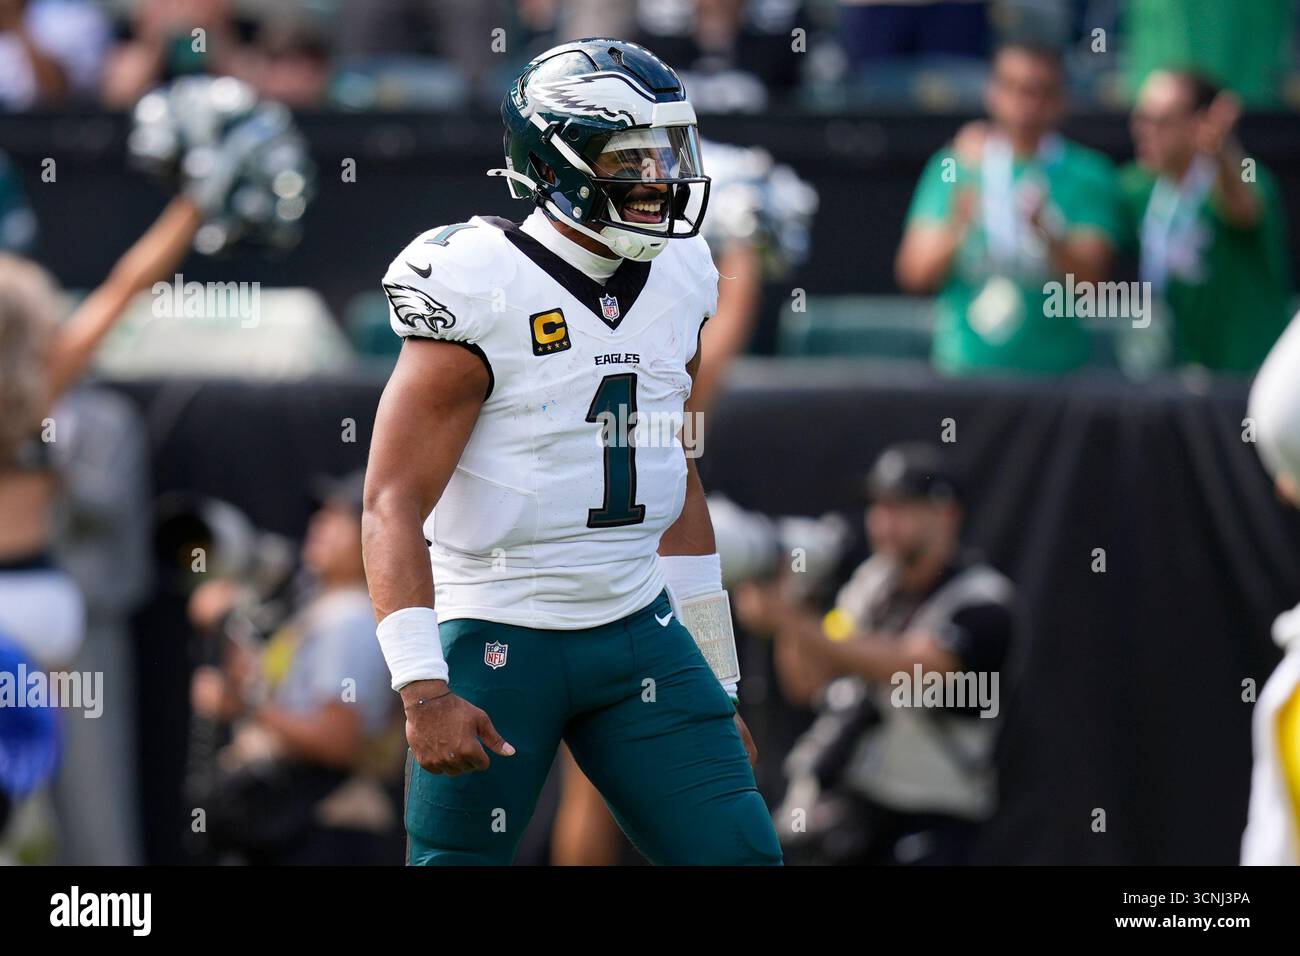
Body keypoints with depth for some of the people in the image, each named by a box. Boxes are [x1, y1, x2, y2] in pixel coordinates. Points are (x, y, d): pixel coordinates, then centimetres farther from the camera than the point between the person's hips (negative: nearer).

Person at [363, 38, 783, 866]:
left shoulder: (675, 285, 7)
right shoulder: (481, 296, -15)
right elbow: (394, 503, -18)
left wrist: (718, 686, 17)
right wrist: (423, 689, -27)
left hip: (638, 633, 6)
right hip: (498, 641, -6)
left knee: (739, 852, -2)